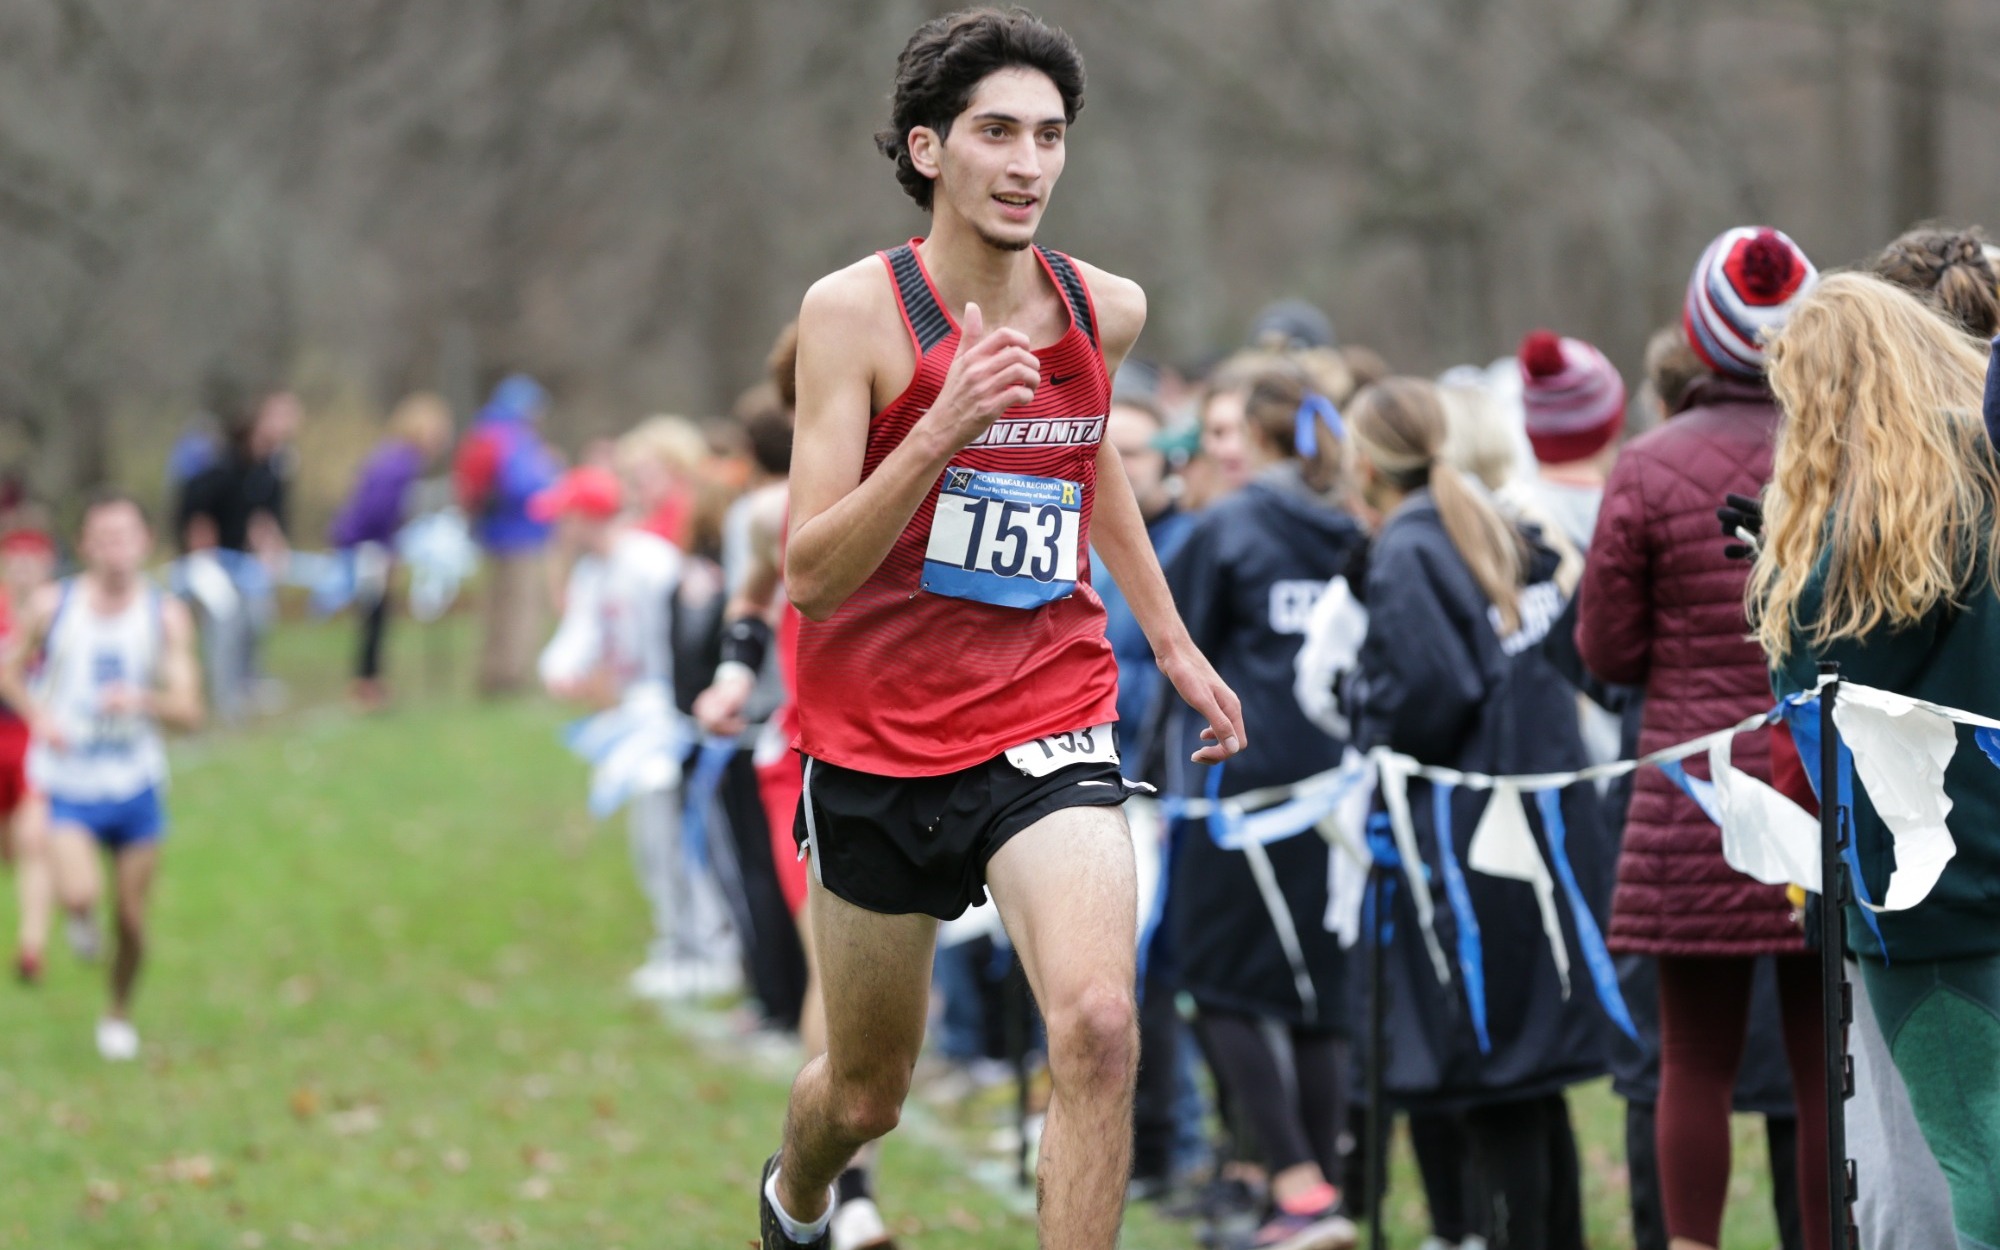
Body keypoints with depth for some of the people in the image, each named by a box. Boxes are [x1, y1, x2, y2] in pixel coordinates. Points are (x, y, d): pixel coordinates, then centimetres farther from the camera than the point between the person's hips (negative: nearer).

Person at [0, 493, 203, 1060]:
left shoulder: (167, 617, -4)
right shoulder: (52, 605, -5)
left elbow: (189, 711, -8)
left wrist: (143, 700, -29)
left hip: (135, 784, 2)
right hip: (67, 783, -2)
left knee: (131, 918, 6)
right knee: (81, 895, -24)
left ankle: (120, 1014, 33)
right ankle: (79, 920, 15)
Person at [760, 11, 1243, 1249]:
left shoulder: (1107, 310, 0)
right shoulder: (856, 311, -13)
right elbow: (810, 573, -19)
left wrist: (1172, 639, 27)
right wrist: (939, 433, -33)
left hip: (1047, 719, 2)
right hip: (878, 735, -1)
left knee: (1098, 1027, -26)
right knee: (867, 1092, 16)